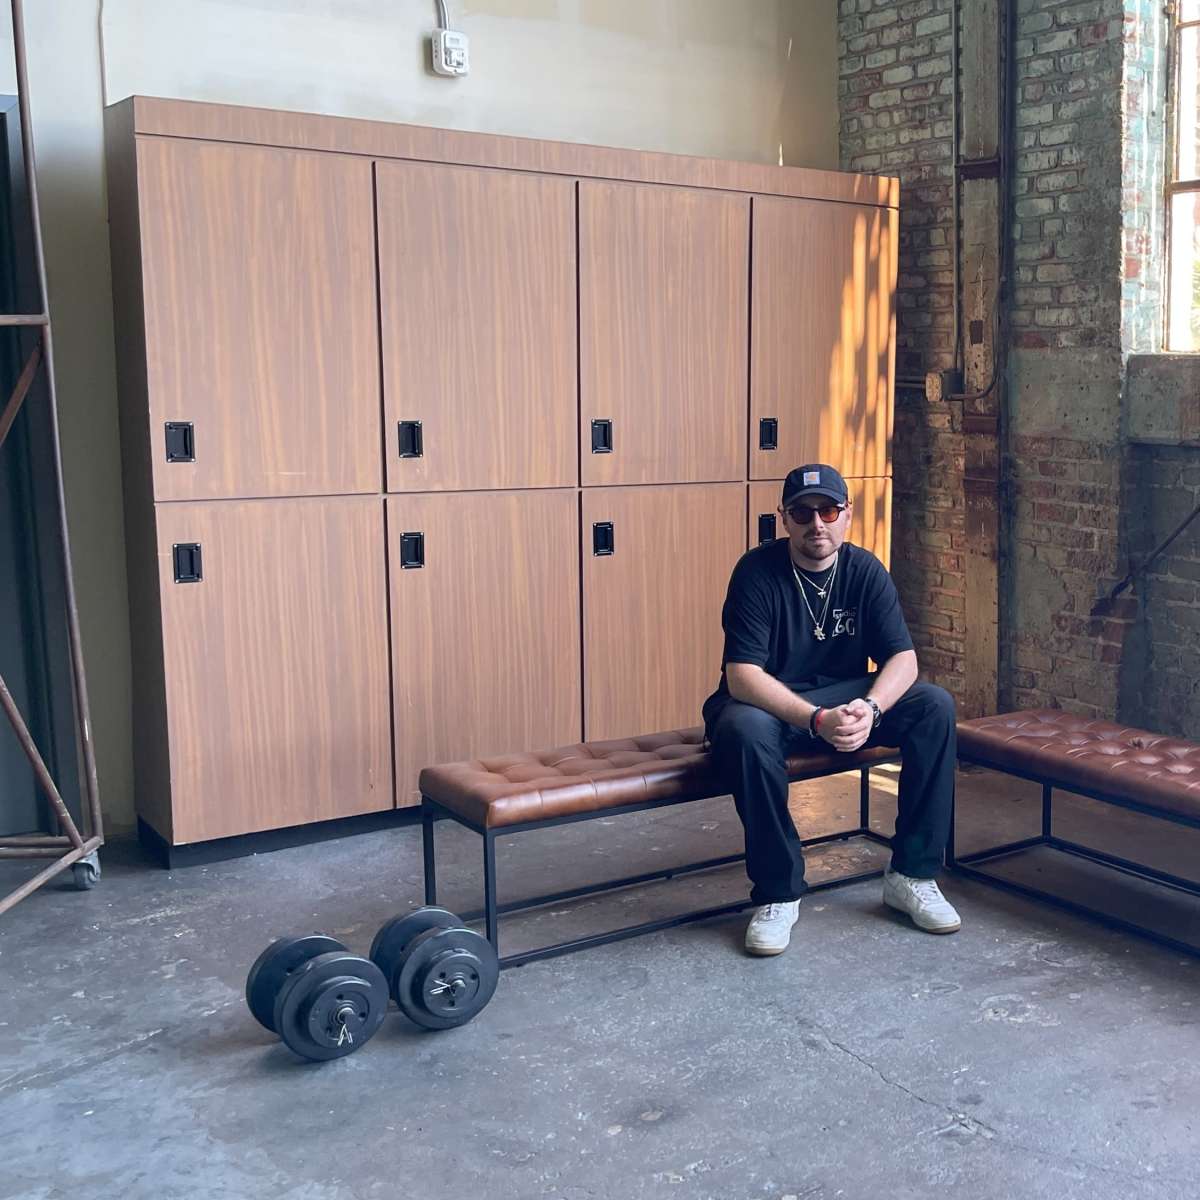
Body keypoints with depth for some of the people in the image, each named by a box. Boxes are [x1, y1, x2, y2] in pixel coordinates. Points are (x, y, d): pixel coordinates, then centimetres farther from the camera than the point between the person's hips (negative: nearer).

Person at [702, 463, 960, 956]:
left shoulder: (865, 570, -4)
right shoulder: (757, 572, -17)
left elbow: (902, 657, -10)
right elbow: (742, 675, -26)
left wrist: (870, 708, -33)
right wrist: (816, 721, -39)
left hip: (848, 697, 4)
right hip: (769, 703, -4)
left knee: (935, 707, -19)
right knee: (745, 730, -39)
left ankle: (911, 874, -10)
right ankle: (778, 893, -22)